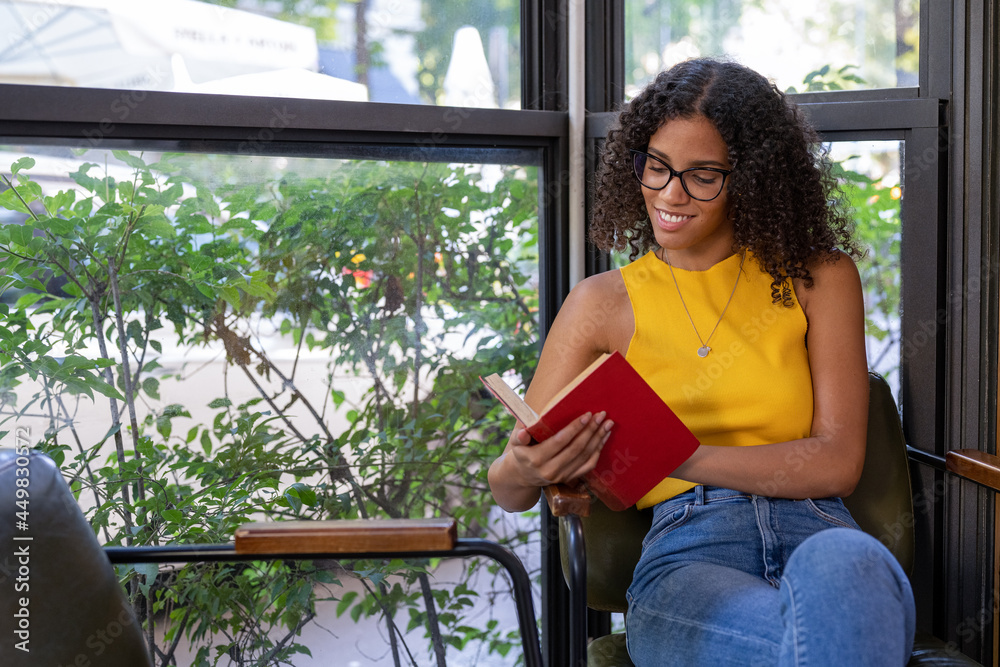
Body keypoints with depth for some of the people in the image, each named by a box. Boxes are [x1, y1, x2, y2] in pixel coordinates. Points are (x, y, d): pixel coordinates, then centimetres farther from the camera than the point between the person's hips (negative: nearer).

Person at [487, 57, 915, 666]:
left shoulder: (819, 278, 11)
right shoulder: (603, 304, 12)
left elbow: (837, 462, 0)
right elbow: (508, 493, 12)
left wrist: (671, 457, -12)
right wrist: (527, 468, -14)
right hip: (687, 558, -2)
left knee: (842, 561, -36)